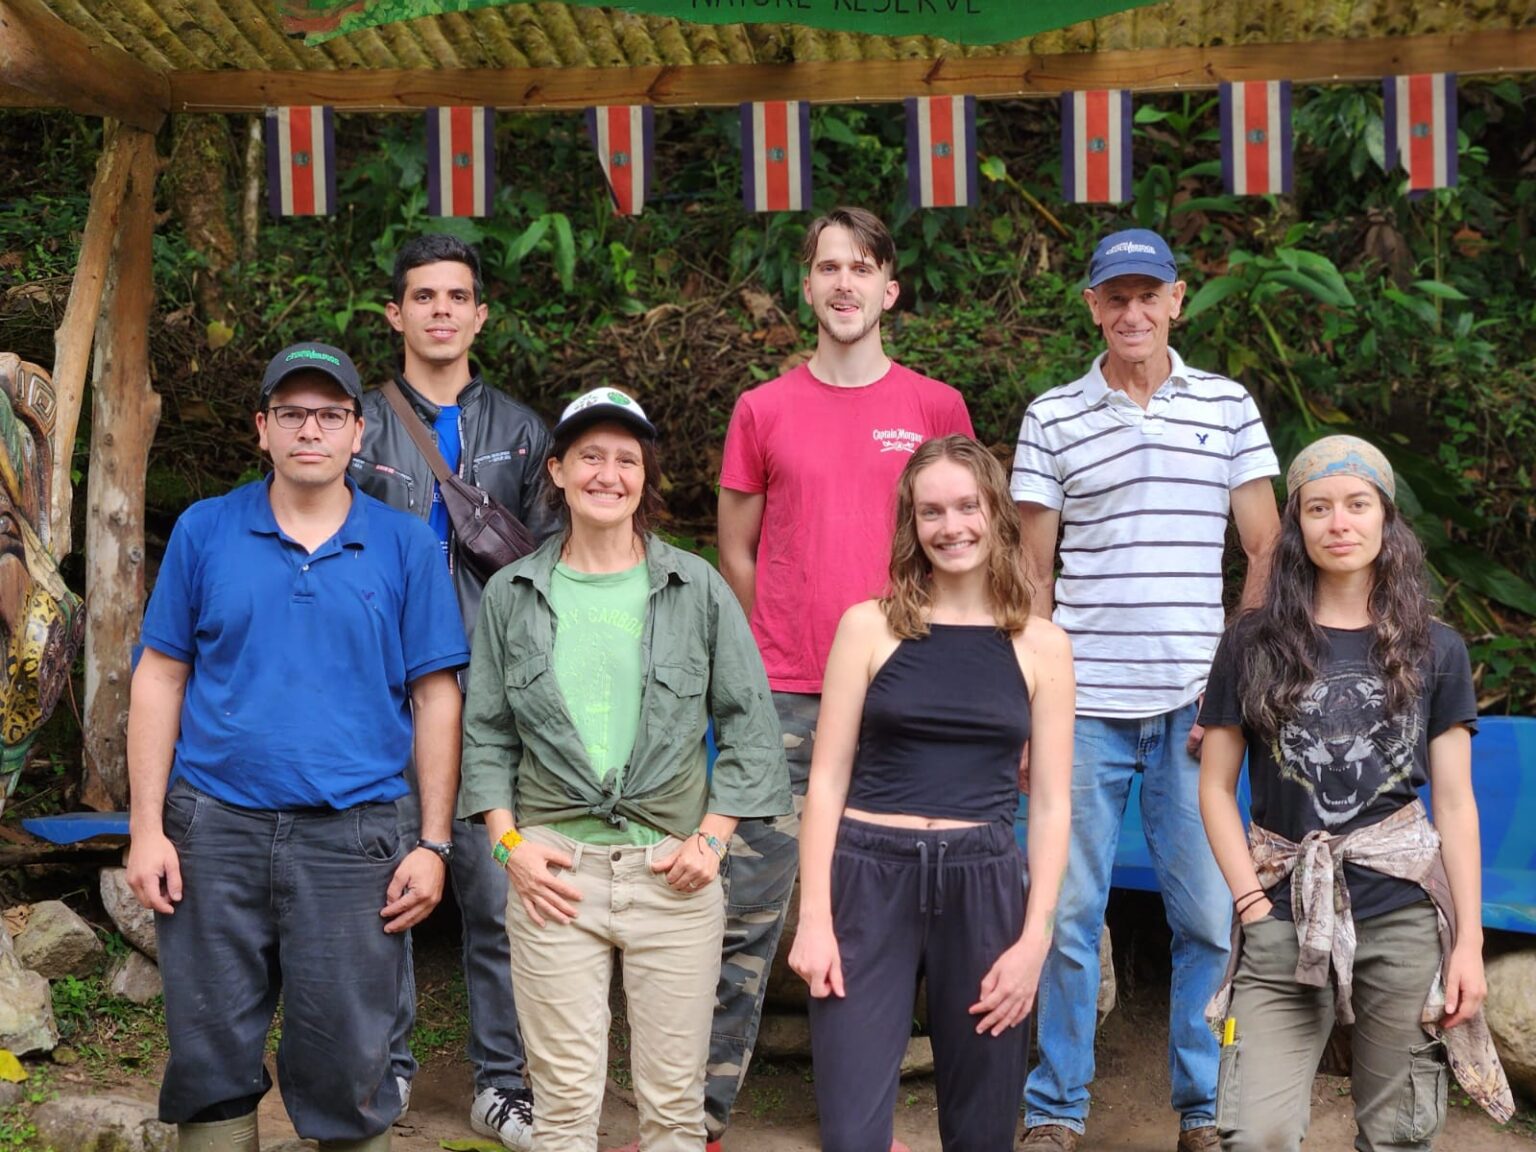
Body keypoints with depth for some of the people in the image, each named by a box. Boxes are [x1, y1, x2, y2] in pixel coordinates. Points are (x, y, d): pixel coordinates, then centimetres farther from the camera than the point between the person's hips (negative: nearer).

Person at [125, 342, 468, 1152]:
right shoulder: (204, 531, 5)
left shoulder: (405, 546, 3)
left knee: (346, 1073, 5)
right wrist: (147, 827, -1)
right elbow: (161, 679, 6)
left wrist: (433, 845, -3)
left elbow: (435, 697, 3)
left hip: (352, 839, -1)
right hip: (214, 829, 1)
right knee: (210, 1066, 9)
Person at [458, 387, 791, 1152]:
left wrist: (714, 836, -3)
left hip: (673, 870, 0)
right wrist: (508, 840, -1)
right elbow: (486, 733, 10)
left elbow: (749, 723, 6)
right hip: (553, 869, 0)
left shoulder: (698, 588, 3)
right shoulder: (512, 594, 6)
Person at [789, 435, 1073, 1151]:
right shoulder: (869, 628, 3)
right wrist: (814, 918, -5)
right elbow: (827, 779, 2)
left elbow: (1050, 804, 6)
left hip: (983, 884, 1)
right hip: (869, 877, -1)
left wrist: (1035, 937, -3)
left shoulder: (1042, 647, 6)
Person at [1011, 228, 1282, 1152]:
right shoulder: (1052, 418, 7)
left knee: (1209, 917, 3)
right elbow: (1032, 570, 8)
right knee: (1069, 914, 3)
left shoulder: (1228, 406, 7)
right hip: (1084, 703, 0)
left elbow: (1268, 551, 6)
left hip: (1195, 706, 0)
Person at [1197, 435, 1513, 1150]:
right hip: (1284, 915, -1)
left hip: (1404, 915, 1)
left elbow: (1455, 804, 5)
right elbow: (1216, 788, 6)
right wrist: (1252, 901, -4)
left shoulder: (1435, 652, 6)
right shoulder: (1253, 645, 4)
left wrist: (1469, 940, 0)